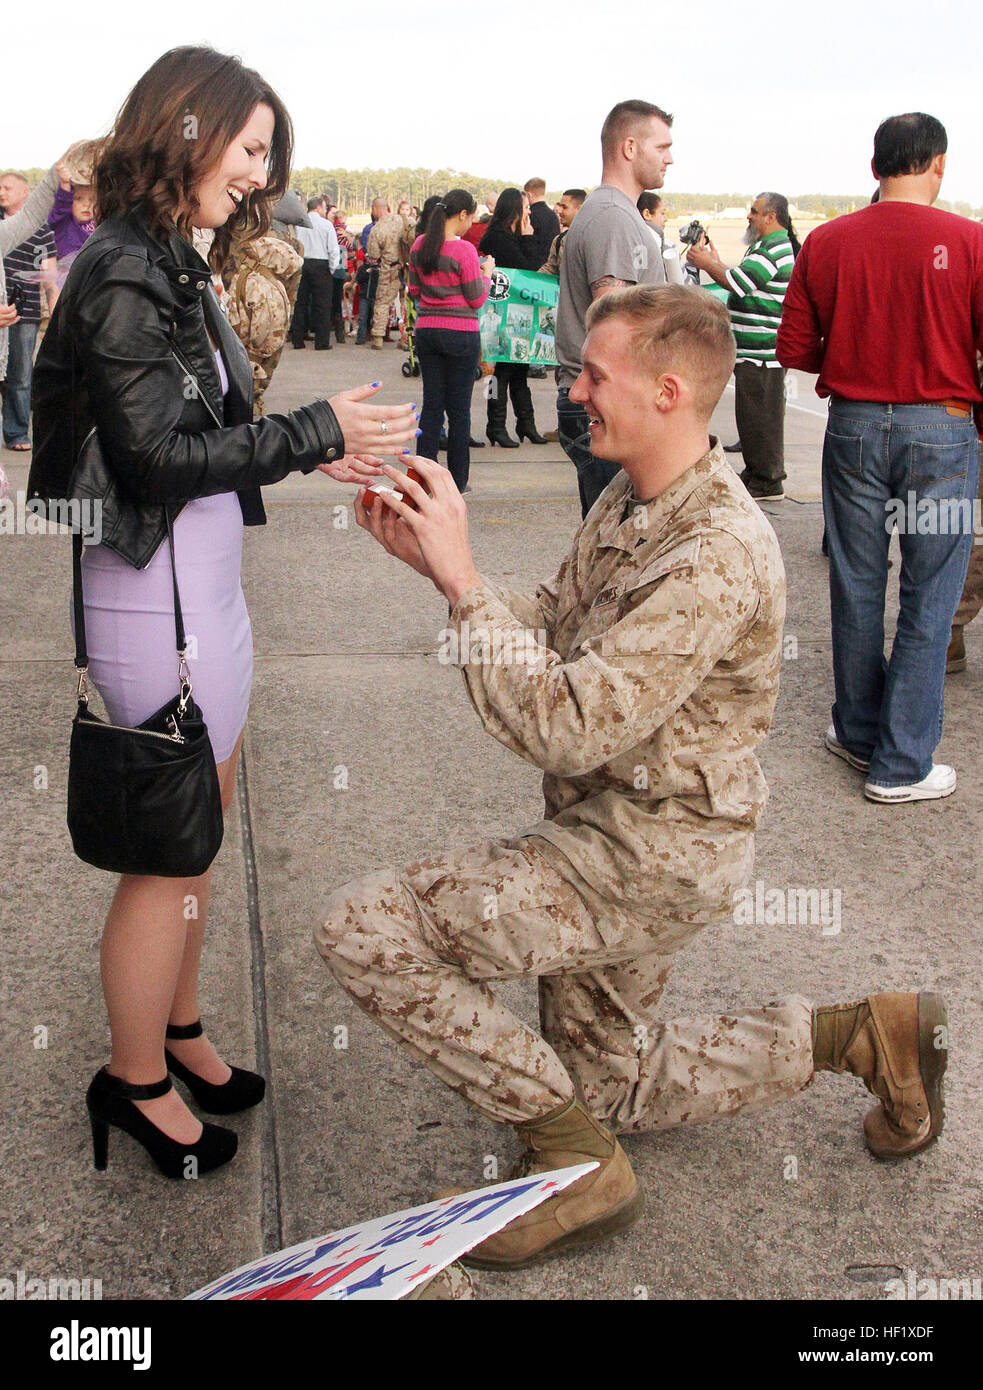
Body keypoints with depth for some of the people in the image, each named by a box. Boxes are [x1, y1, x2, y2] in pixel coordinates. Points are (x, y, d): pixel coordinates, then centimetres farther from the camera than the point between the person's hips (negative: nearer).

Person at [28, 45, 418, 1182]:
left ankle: (176, 1027, 38)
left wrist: (310, 450, 4)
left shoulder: (172, 266, 12)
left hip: (205, 589, 10)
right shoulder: (123, 274, -16)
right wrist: (316, 430, -16)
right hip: (153, 600, -10)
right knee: (170, 853, 4)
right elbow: (159, 455, -20)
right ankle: (134, 1079, 24)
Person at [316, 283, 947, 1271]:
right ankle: (861, 1036, 28)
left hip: (654, 855, -10)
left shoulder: (717, 556, -27)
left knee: (363, 928, -16)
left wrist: (462, 577, -27)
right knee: (606, 1079, 24)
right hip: (611, 831, 10)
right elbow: (550, 633, 8)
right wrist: (432, 560, -4)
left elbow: (564, 729, -32)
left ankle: (577, 1161, -3)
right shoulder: (627, 503, 5)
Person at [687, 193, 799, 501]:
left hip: (762, 351, -11)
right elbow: (742, 283, 21)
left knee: (759, 414, -6)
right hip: (756, 350, 11)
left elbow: (737, 283, -21)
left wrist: (707, 264, -7)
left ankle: (767, 481, -1)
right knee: (754, 413, 16)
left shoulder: (773, 248, -16)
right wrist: (715, 262, 17)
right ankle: (756, 473, 25)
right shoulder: (775, 245, 20)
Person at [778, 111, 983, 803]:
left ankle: (860, 731, 29)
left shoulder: (826, 242, 0)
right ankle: (902, 765, 9)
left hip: (854, 426, 3)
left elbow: (795, 349, 2)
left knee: (857, 586, 14)